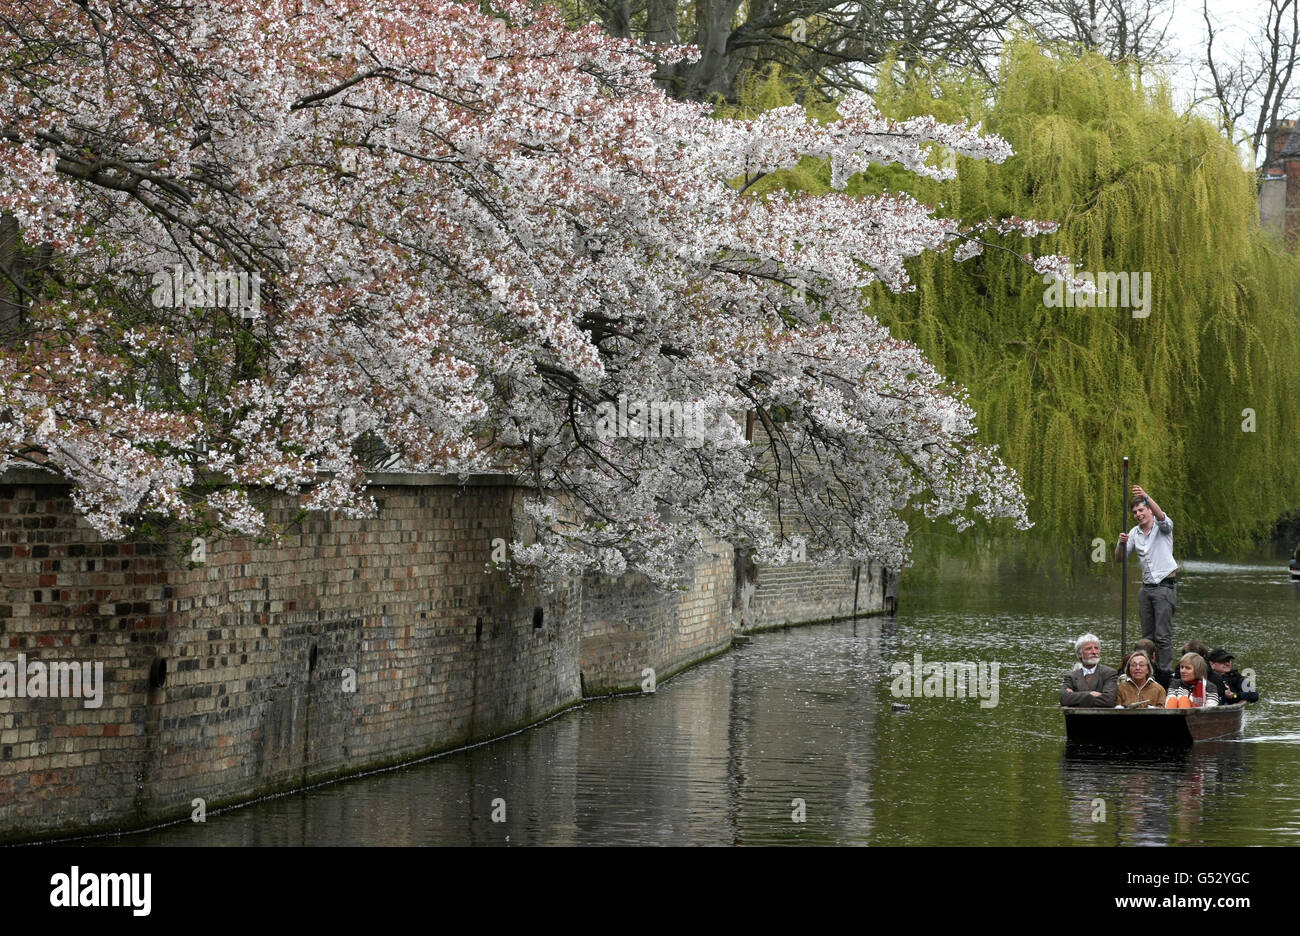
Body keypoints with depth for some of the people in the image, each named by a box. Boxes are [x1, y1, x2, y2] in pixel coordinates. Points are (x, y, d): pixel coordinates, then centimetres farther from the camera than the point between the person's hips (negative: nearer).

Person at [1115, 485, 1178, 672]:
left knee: (1163, 635, -10)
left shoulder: (1162, 526, -3)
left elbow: (1161, 516, -27)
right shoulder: (1134, 533, 12)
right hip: (1146, 588, 6)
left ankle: (1165, 672, -11)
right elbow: (1120, 558, 10)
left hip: (1165, 586, -6)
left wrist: (1146, 497, -42)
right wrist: (1121, 543, -12)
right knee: (1147, 635, 8)